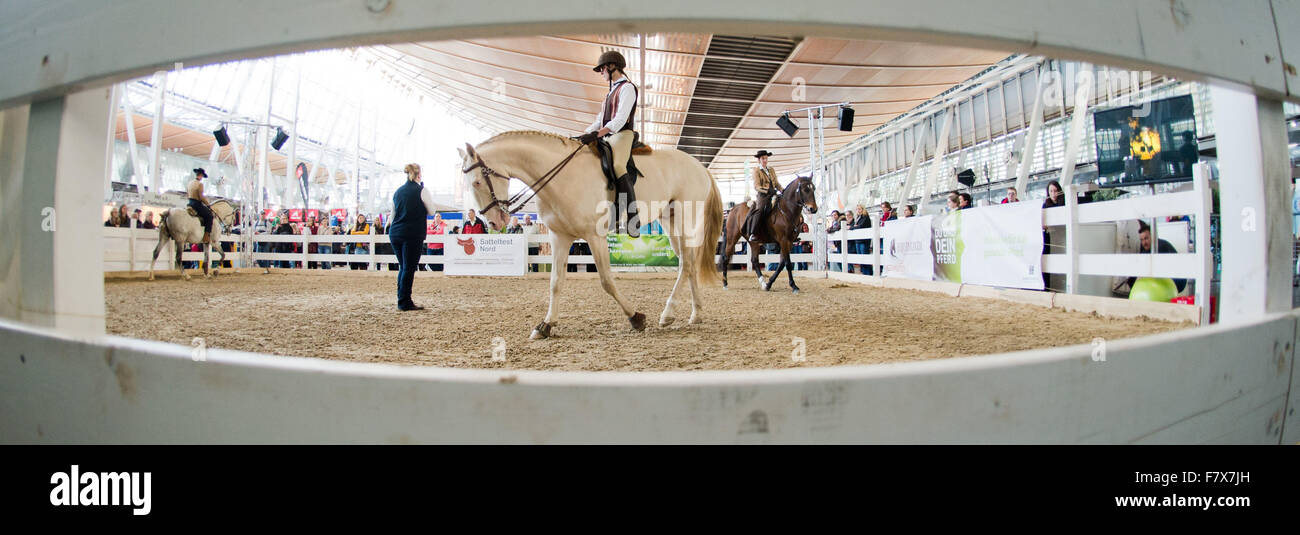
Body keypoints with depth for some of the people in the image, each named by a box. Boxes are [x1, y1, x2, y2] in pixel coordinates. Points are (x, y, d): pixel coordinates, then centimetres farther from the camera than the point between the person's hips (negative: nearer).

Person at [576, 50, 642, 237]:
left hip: (622, 135, -10)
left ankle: (633, 219, -37)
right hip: (607, 138, 10)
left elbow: (620, 119, -16)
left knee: (618, 167, -33)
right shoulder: (612, 91, 27)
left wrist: (597, 134, -25)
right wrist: (583, 135, 12)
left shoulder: (627, 88, -2)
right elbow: (600, 120, 26)